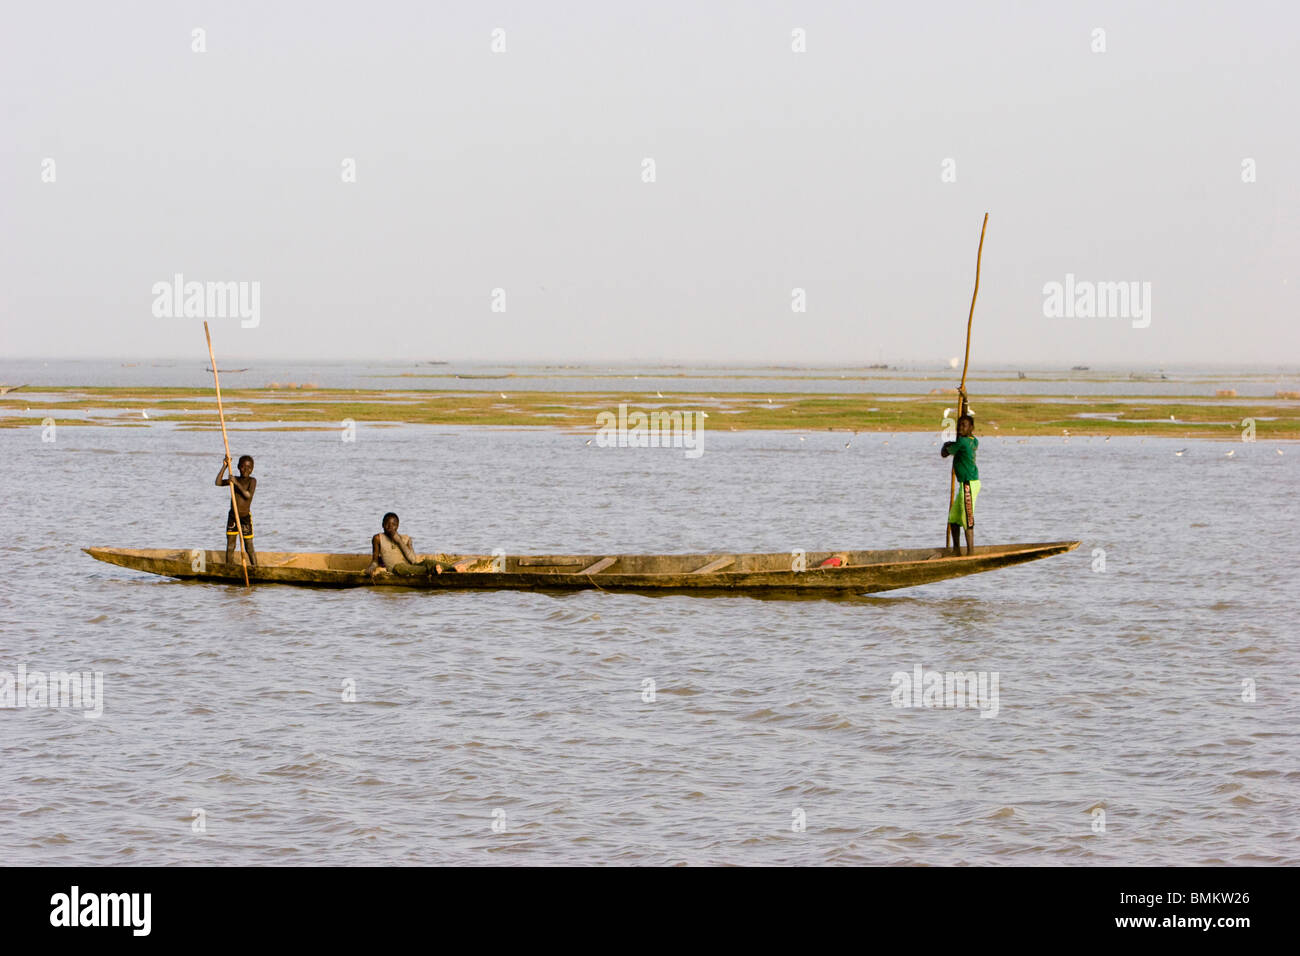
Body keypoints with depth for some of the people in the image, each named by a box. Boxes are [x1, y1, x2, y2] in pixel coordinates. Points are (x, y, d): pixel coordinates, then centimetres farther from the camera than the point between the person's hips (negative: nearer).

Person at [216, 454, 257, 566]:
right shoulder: (234, 479, 5)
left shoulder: (252, 481, -6)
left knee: (249, 547, -1)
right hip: (233, 516, 4)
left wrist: (237, 484, -25)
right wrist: (224, 467, -10)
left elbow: (248, 495, -21)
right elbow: (218, 483, -5)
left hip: (245, 517, -4)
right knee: (230, 546, 5)